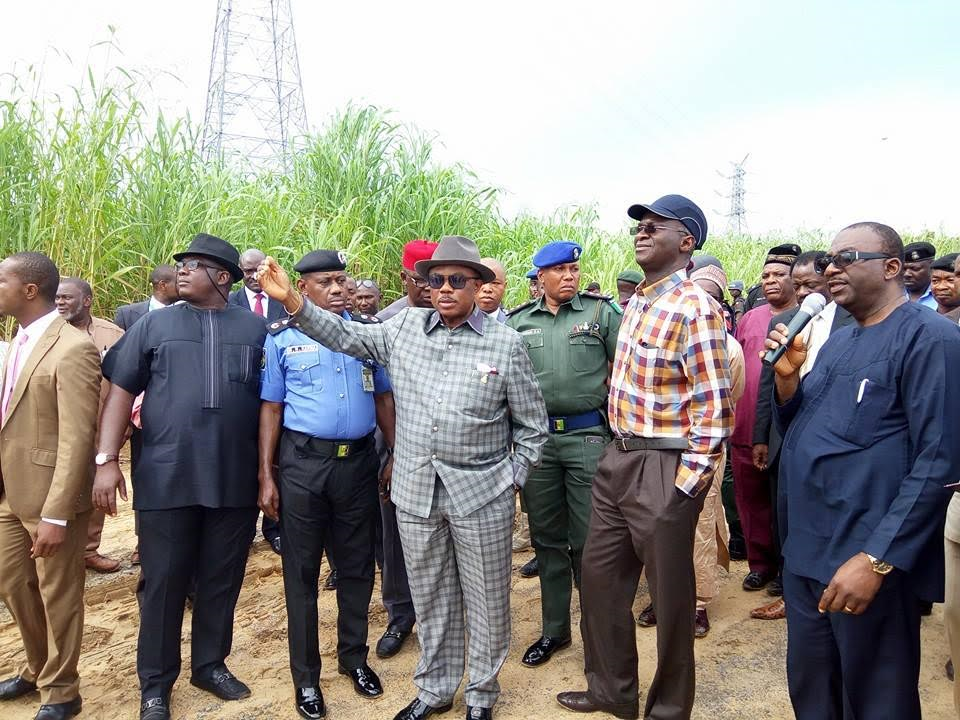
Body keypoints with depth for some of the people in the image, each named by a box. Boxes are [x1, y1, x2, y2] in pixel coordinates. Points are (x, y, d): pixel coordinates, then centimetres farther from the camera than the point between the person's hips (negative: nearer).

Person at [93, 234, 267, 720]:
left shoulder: (254, 328, 6)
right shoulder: (154, 325, 6)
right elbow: (121, 392, 4)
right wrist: (107, 459, -5)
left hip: (235, 480, 1)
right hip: (165, 478, 0)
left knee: (221, 581, 13)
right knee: (163, 583, 8)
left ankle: (210, 664, 32)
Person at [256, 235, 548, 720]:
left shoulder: (505, 344, -5)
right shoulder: (404, 327, 3)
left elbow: (532, 425, 2)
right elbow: (344, 337, 9)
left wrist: (514, 479, -1)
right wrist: (291, 300, -3)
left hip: (482, 494, -2)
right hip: (415, 491, 3)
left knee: (486, 601, 11)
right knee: (429, 599, 17)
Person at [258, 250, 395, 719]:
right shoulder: (282, 337, -2)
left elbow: (383, 399, 9)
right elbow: (271, 409, -1)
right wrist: (266, 477, -4)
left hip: (359, 460, 2)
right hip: (303, 461, -2)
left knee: (357, 565, 14)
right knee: (302, 571, 9)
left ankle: (353, 657, 34)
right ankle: (306, 676, 25)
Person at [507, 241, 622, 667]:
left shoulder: (601, 311, 1)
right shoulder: (517, 321, 9)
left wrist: (611, 407, -4)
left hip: (588, 435, -3)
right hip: (536, 437, 3)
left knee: (589, 541, 1)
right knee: (547, 540, 13)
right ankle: (554, 630, 27)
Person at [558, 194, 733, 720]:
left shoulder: (693, 308, -16)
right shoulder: (636, 301, 11)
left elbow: (714, 408, -18)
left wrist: (687, 484, -17)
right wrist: (619, 447, 16)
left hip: (665, 470, -9)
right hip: (619, 458, 9)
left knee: (670, 597, 9)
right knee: (600, 578, 18)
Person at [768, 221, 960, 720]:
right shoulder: (836, 342, 13)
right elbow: (797, 429, 17)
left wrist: (876, 560, -22)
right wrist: (787, 375, -2)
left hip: (868, 559, -7)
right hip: (804, 552, 7)